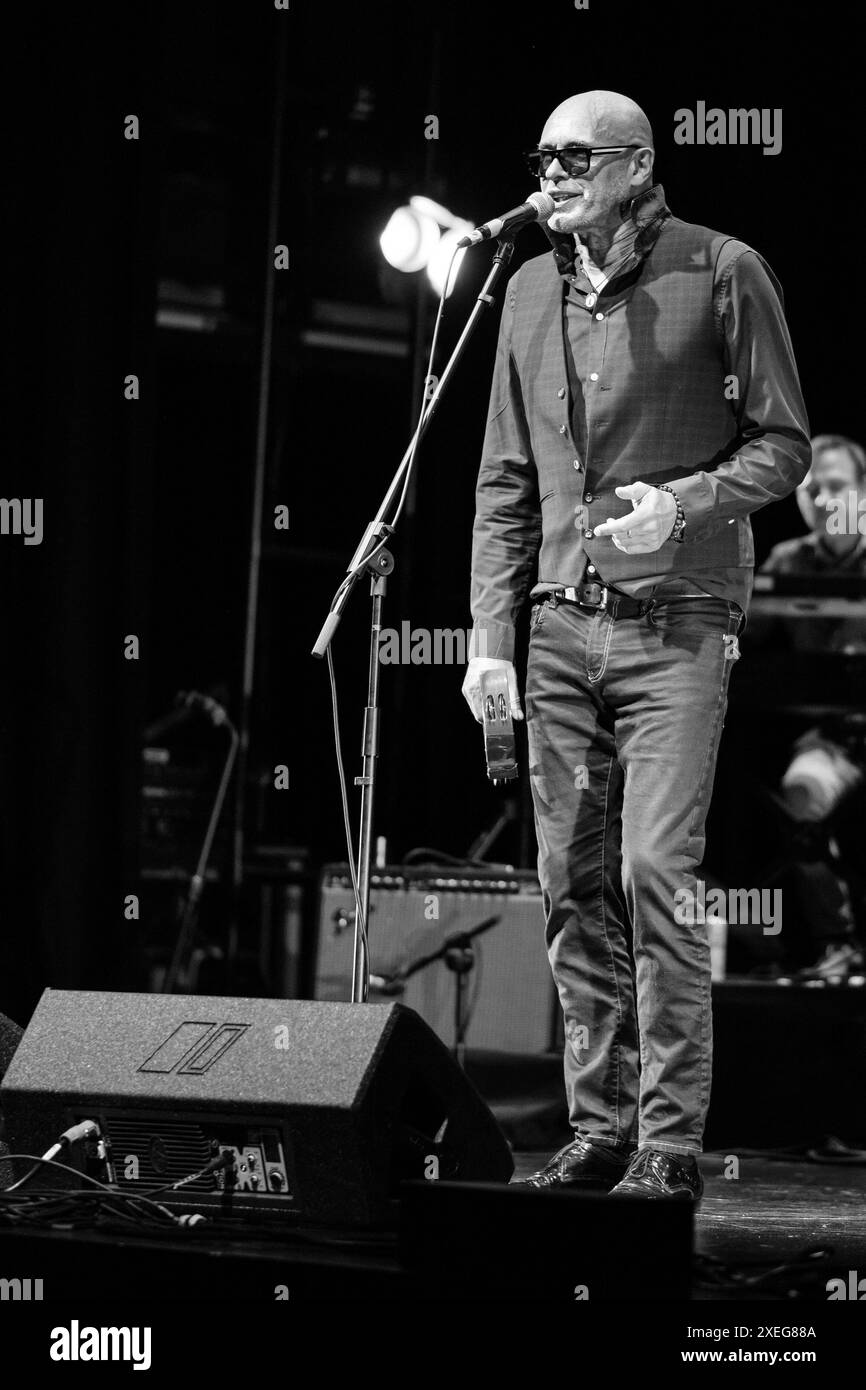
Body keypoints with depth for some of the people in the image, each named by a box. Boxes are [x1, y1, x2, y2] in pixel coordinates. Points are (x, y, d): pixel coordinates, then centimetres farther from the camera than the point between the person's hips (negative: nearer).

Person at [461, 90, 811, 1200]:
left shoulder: (722, 273, -3)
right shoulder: (531, 289, 12)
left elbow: (784, 445, -1)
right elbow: (506, 477, 15)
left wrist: (682, 503, -18)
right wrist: (490, 634, 8)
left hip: (677, 621, -5)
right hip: (562, 622, 5)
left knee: (656, 876, -12)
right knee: (574, 888, 5)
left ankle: (671, 1140, -7)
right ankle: (600, 1126, 14)